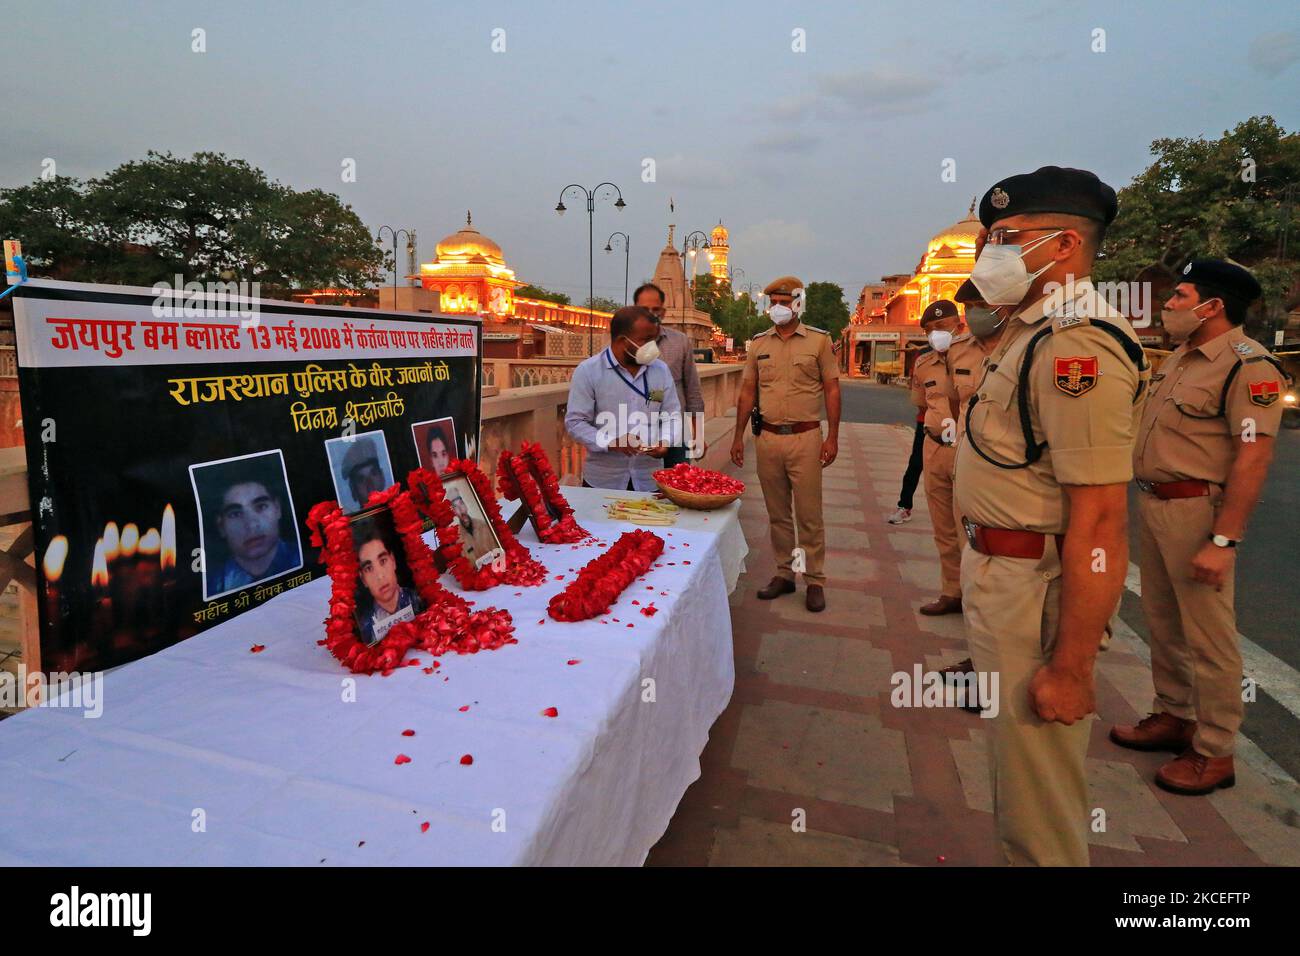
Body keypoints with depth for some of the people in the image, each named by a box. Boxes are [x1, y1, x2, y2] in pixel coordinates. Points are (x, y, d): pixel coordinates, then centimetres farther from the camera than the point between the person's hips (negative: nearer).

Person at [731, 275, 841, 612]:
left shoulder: (819, 340, 1)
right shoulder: (758, 343, 10)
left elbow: (831, 389, 1)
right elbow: (748, 392, 12)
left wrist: (833, 436, -6)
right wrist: (738, 436, 8)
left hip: (805, 439, -3)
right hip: (767, 438, 3)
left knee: (809, 515, 1)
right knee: (777, 514, 11)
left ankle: (814, 581, 12)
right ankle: (784, 574, 22)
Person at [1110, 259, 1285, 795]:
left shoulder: (1248, 365, -14)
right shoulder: (1179, 358, 13)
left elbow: (1253, 459, -20)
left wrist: (1224, 542, -24)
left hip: (1197, 510, -9)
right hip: (1151, 504, 9)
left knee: (1207, 634, 2)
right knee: (1163, 623, 18)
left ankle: (1214, 751, 16)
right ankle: (1173, 716, 34)